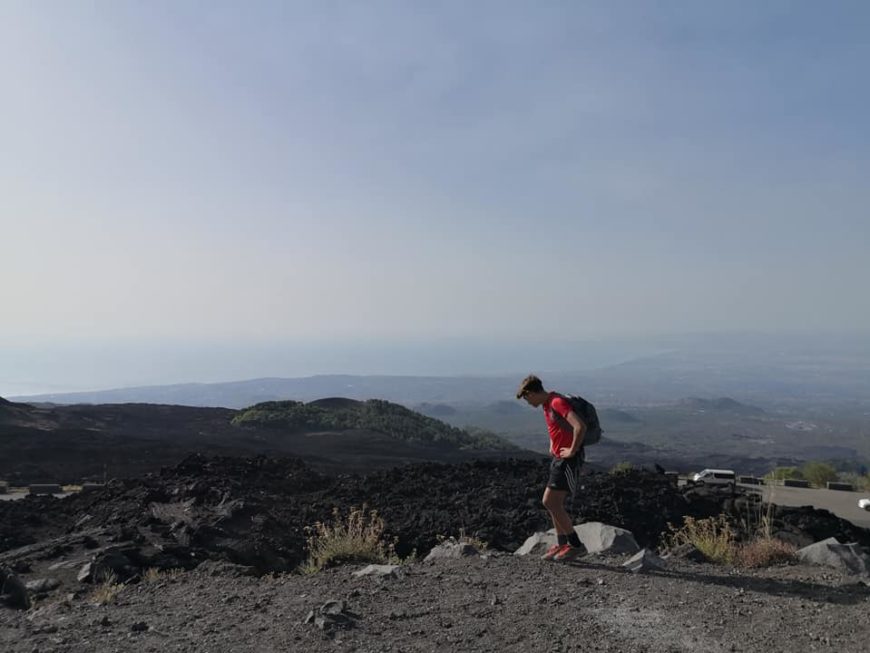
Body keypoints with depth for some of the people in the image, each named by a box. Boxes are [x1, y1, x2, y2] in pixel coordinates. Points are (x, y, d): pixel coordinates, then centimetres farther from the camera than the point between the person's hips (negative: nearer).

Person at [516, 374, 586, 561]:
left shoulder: (557, 402, -18)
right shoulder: (547, 404, 13)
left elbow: (580, 426, -31)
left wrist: (572, 451, -20)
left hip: (569, 459, -10)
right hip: (558, 457, 10)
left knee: (550, 502, -11)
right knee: (555, 503, 13)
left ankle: (575, 544, -2)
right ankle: (562, 544, 23)